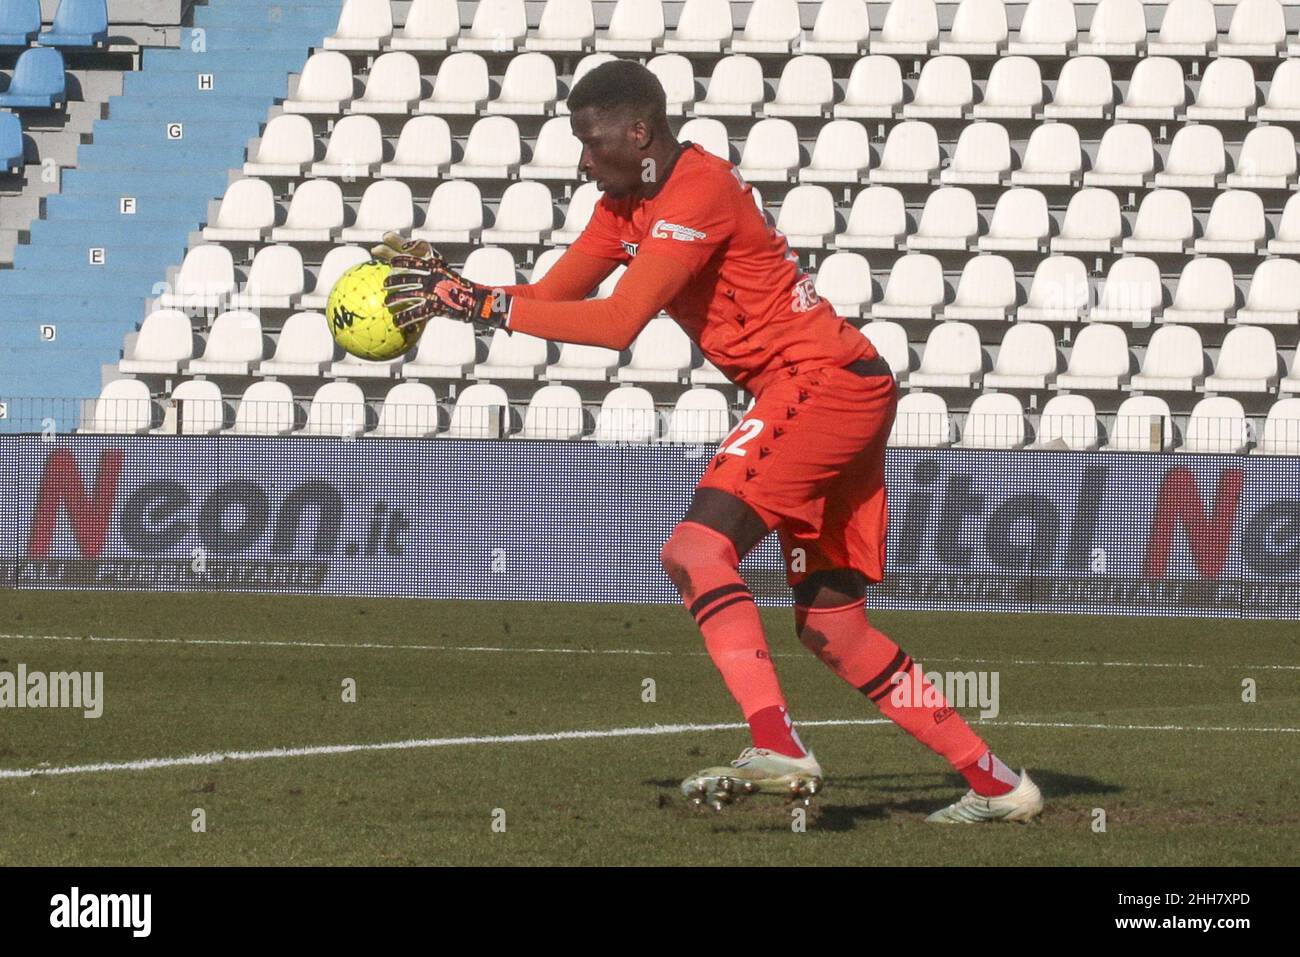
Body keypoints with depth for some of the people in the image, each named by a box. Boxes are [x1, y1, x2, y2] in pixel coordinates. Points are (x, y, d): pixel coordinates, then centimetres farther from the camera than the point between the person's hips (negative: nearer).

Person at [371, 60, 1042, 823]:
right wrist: (448, 282, -2)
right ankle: (995, 784, 13)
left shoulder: (698, 192, -17)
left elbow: (617, 324, -24)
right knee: (832, 627, 9)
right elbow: (553, 297, 13)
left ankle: (777, 747, -33)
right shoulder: (628, 203, 13)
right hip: (844, 393, 10)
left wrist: (482, 303, -23)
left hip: (820, 382, -10)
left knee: (697, 550, -22)